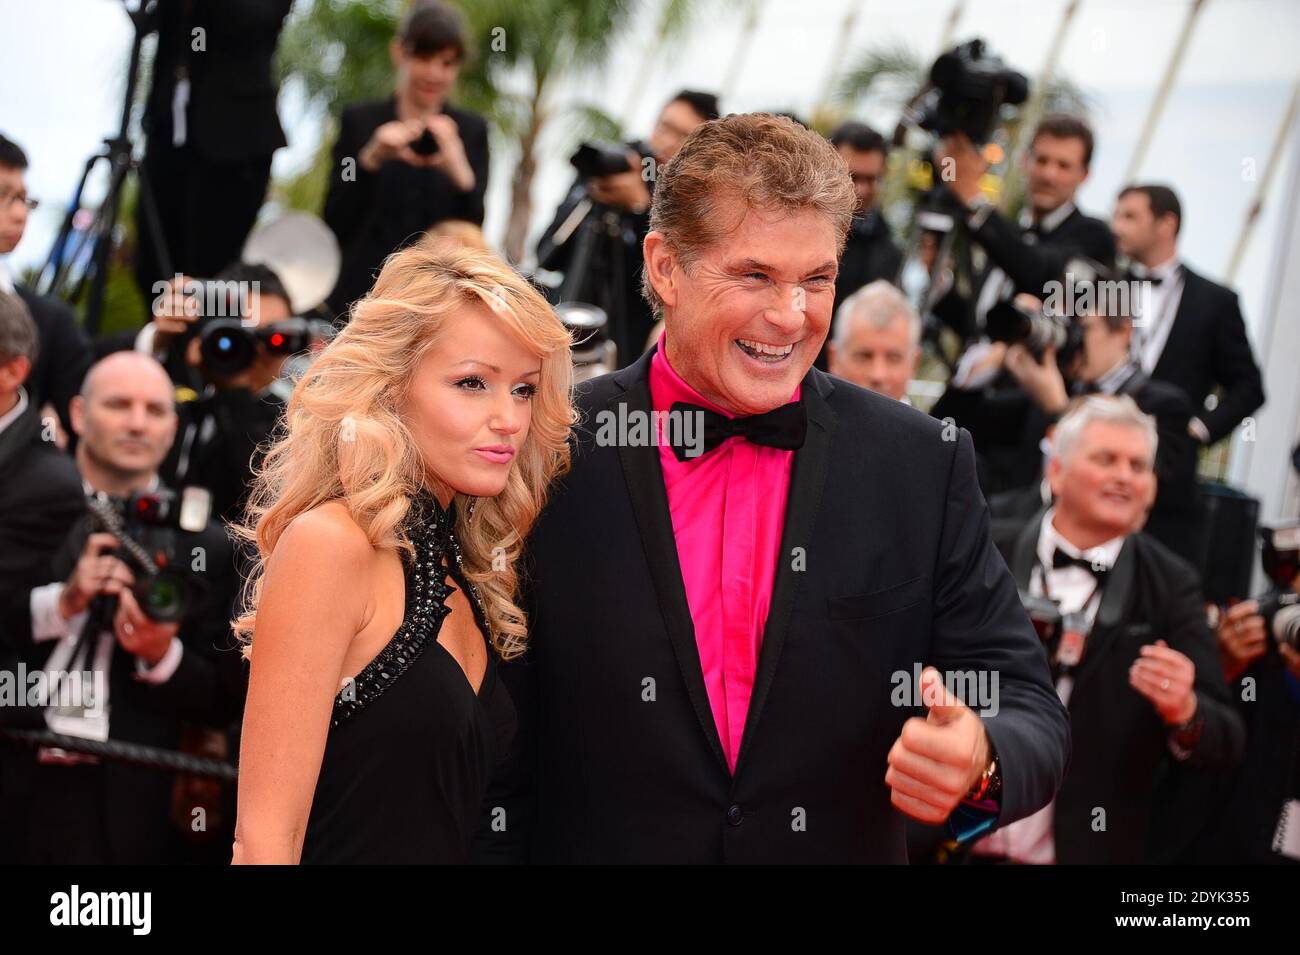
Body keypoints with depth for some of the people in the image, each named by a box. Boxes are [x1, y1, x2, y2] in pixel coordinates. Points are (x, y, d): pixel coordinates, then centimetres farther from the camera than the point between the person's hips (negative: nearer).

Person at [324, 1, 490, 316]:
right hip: (362, 296, 0)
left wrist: (460, 172, -22)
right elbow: (335, 225, -2)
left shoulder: (472, 130, 6)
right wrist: (370, 159, -17)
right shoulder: (359, 121, 5)